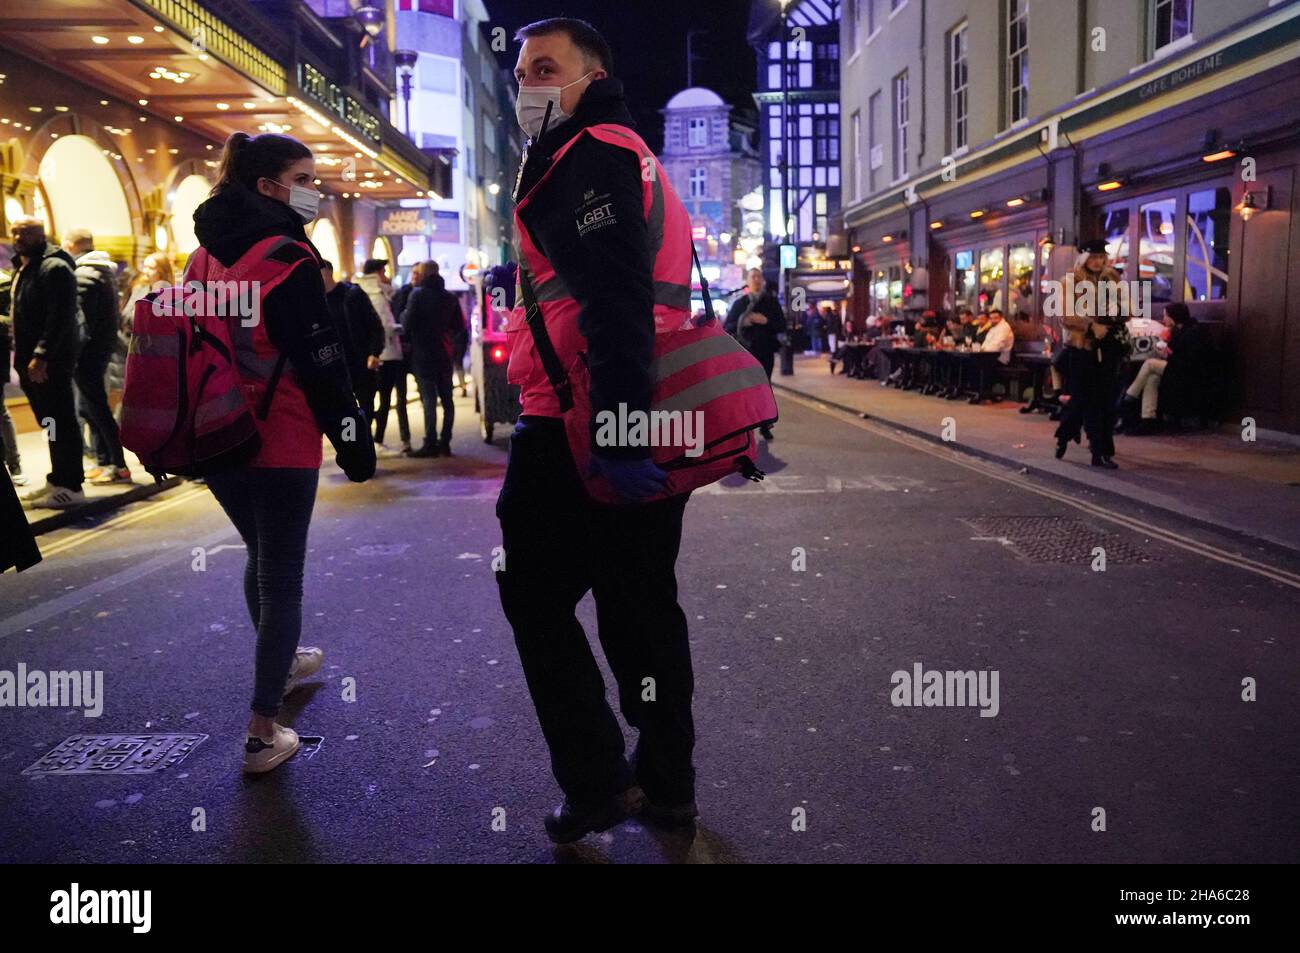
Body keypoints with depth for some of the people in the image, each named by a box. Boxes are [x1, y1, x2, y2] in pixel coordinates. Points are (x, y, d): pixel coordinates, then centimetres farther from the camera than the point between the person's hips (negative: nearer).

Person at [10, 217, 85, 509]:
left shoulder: (54, 268, -11)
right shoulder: (24, 270, 20)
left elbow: (61, 317, -20)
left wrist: (41, 356, -25)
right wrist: (22, 357, 16)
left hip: (50, 361, -10)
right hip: (32, 360, 10)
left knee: (62, 423, -6)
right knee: (52, 424, 13)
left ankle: (71, 487, -2)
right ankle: (58, 480, 20)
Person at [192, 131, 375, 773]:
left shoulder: (209, 252, 10)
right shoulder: (287, 255, -13)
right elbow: (319, 359, -17)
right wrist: (353, 438, -11)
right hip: (280, 442, -8)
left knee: (261, 557, 26)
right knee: (281, 578, 0)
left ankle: (280, 661, 47)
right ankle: (263, 733, 3)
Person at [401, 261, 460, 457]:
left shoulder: (417, 294, -8)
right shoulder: (450, 297, 9)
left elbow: (407, 323, -14)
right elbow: (459, 324, 13)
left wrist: (403, 315, 7)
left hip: (423, 353, -5)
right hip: (444, 354, 5)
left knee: (428, 399, -7)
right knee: (447, 399, 9)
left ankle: (430, 444, -8)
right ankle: (445, 442, 10)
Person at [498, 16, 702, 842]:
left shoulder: (588, 154, -7)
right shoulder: (632, 156, 24)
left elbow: (613, 299, -22)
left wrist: (614, 428, -29)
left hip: (580, 429, -9)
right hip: (647, 427, 9)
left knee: (537, 595, 3)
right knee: (641, 602, 13)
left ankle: (598, 782, 7)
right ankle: (665, 781, 22)